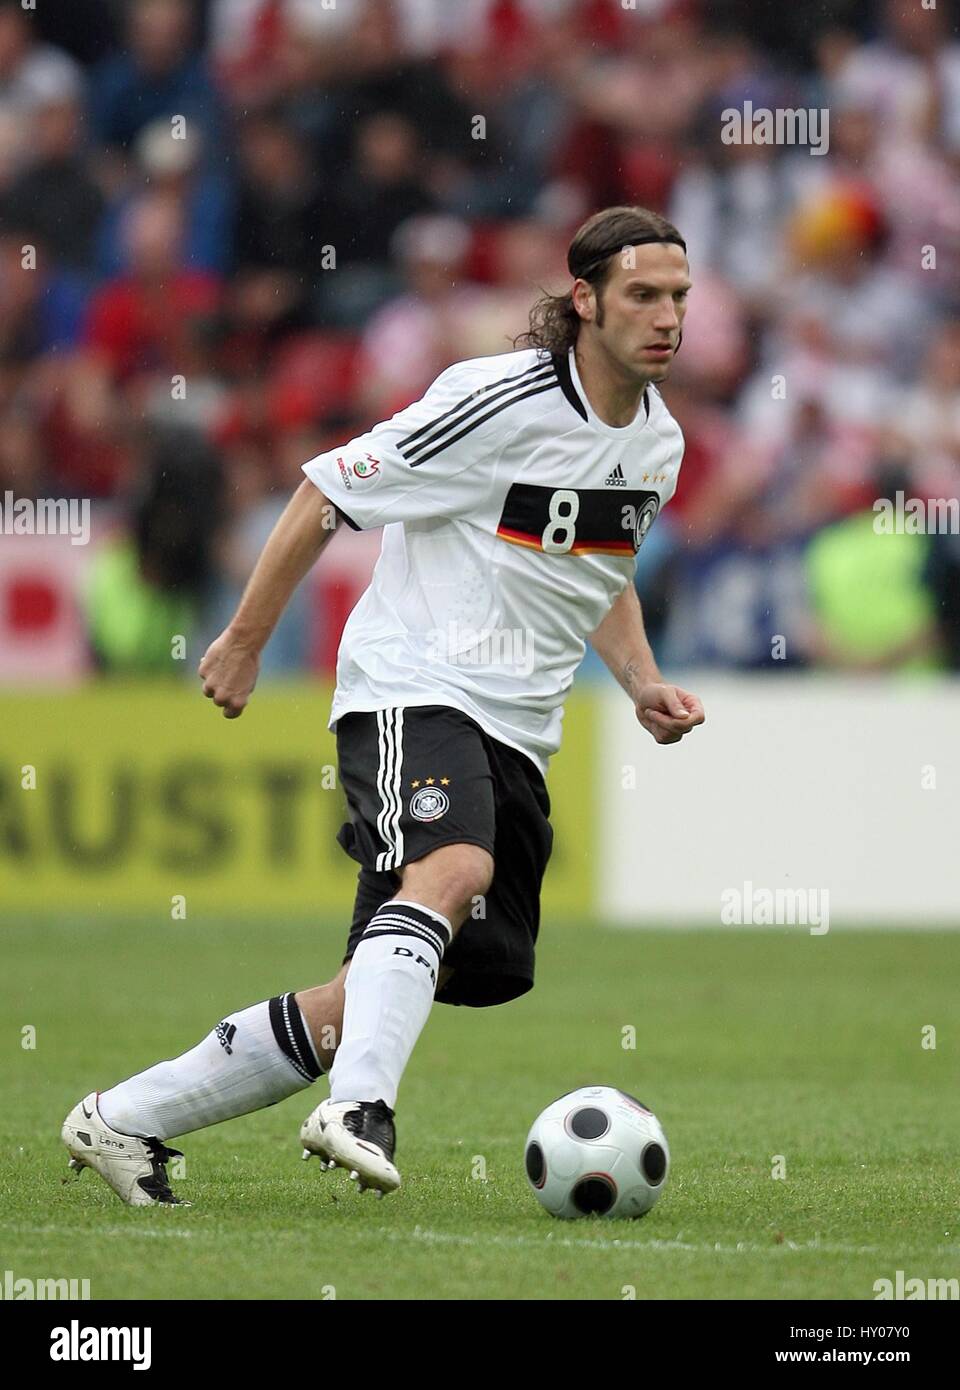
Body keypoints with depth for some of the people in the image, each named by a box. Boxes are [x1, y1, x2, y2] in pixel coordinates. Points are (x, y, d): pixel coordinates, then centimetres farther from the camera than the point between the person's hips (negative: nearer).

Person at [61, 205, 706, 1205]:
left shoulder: (657, 440, 10)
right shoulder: (498, 402, -14)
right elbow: (327, 494, -6)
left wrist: (642, 684, 11)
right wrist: (245, 640, -3)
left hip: (514, 731, 7)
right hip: (411, 686, -7)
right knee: (454, 865, -38)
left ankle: (126, 1119, 13)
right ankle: (358, 1111, -50)